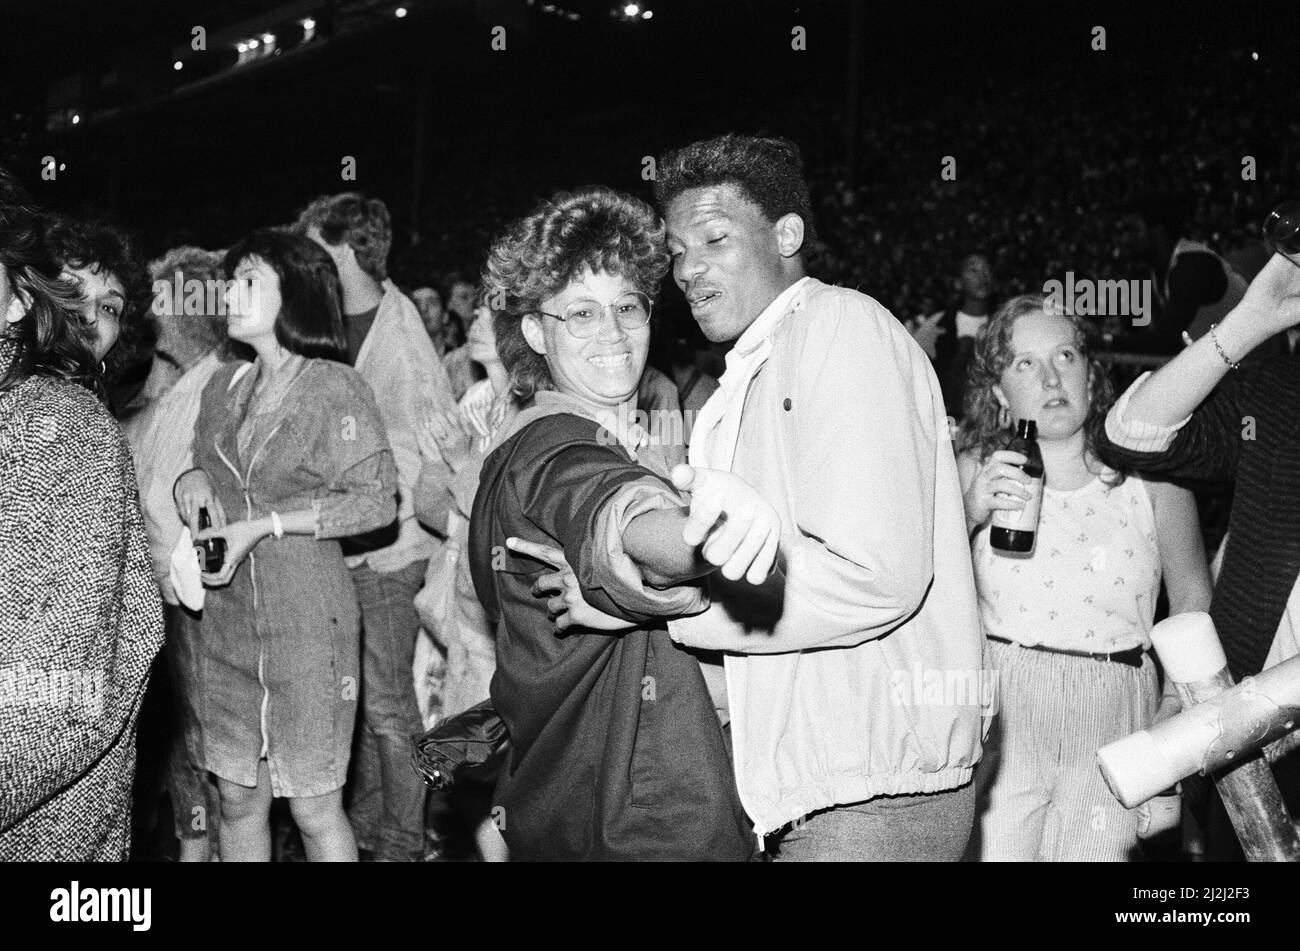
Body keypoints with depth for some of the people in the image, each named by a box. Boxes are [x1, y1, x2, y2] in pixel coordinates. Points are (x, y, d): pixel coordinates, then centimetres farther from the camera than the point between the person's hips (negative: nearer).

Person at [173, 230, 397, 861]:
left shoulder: (334, 386, -8)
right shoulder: (223, 388, 11)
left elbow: (378, 499, -11)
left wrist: (266, 525, -16)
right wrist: (193, 481, 0)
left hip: (307, 619, -6)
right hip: (227, 617, 6)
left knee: (314, 808, 1)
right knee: (238, 800, 13)